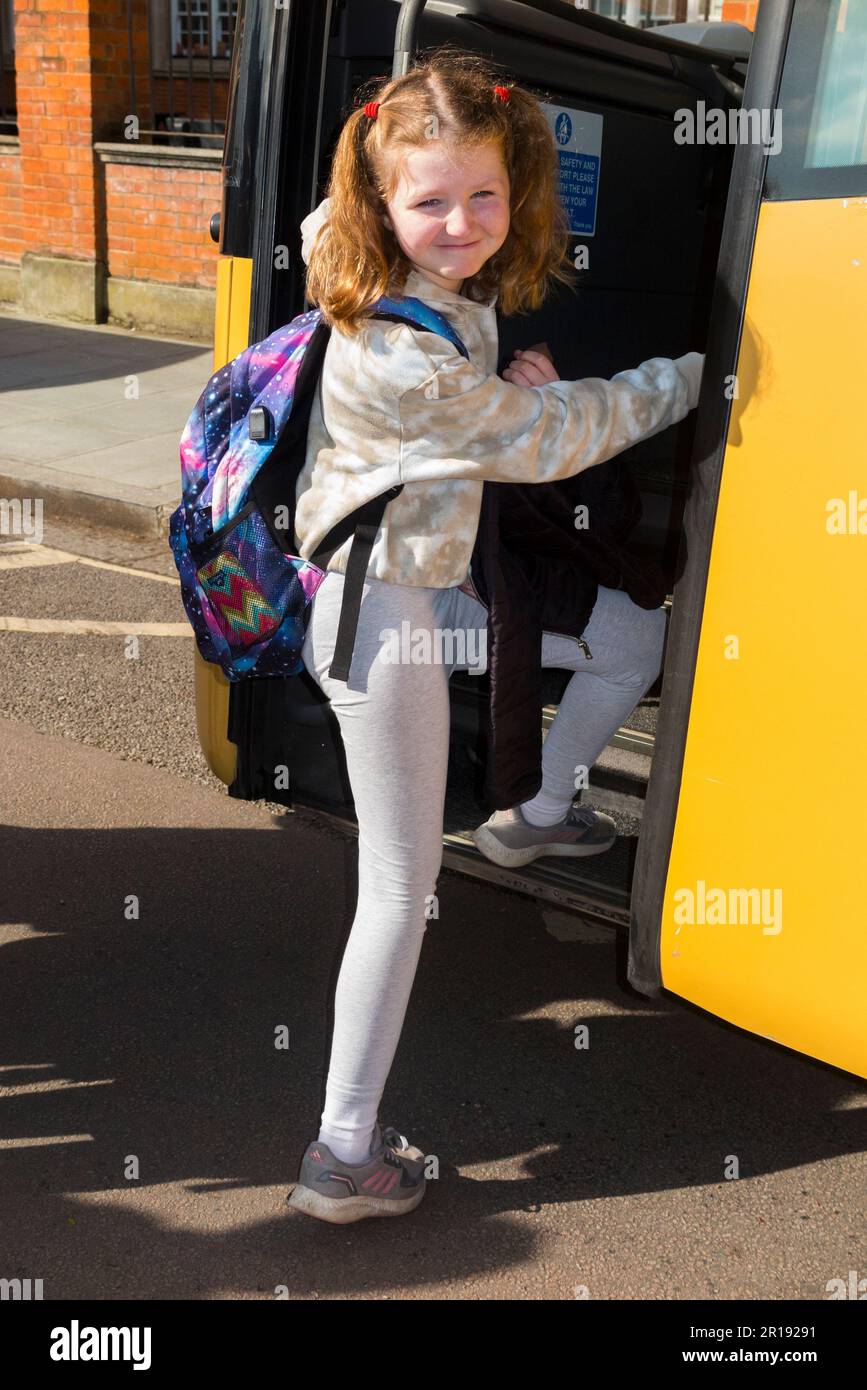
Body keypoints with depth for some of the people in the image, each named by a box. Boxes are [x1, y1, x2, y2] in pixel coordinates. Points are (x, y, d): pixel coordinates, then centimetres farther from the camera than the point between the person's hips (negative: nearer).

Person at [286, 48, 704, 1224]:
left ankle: (537, 814, 36)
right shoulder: (403, 354, -28)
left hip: (438, 584, 9)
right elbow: (553, 438, -17)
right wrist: (698, 369, -1)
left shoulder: (452, 286, -1)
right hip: (381, 611, -9)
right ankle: (345, 1152, 10)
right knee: (401, 889, -3)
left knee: (634, 636, 19)